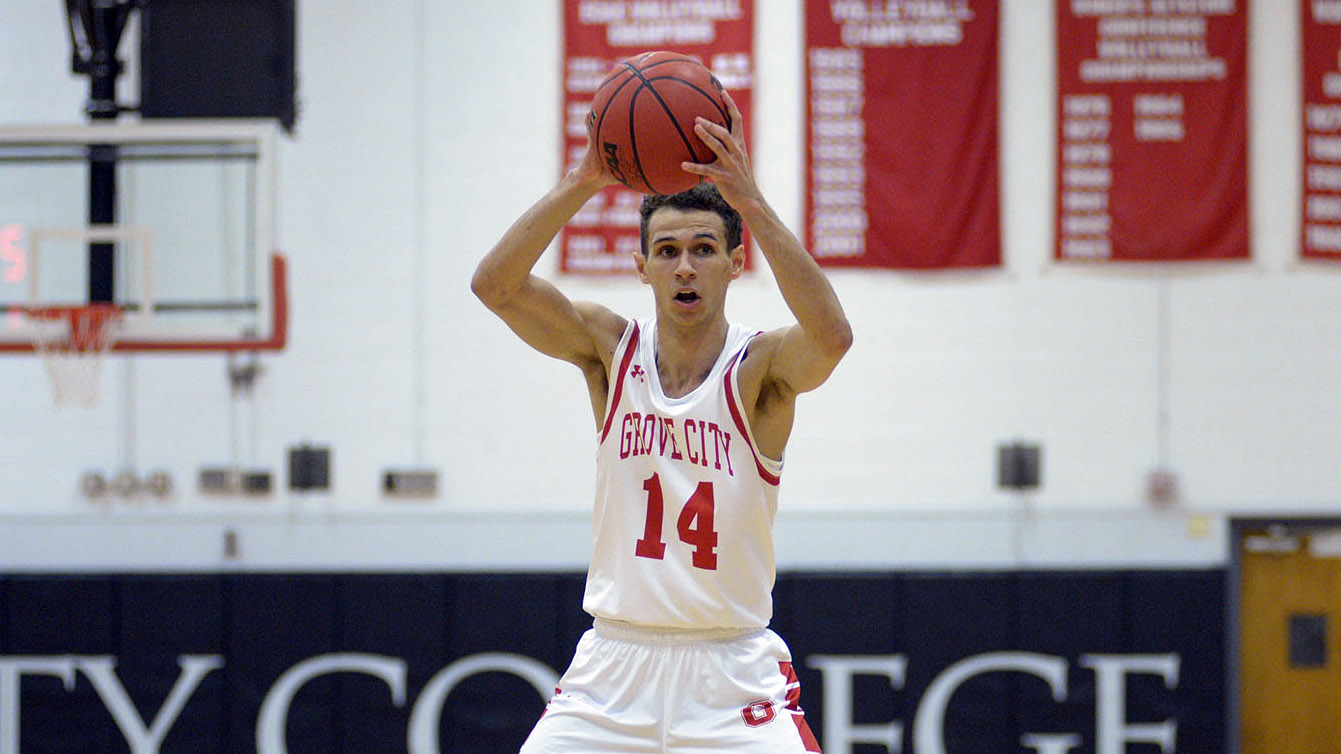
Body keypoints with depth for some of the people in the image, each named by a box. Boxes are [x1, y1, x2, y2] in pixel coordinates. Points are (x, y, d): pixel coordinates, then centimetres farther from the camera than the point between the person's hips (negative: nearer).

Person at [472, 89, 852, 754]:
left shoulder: (758, 368, -8)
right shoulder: (610, 349, 0)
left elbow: (831, 336, -32)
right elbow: (494, 285, -14)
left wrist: (749, 201, -39)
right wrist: (584, 182, -27)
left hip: (733, 673, -2)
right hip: (615, 662, 2)